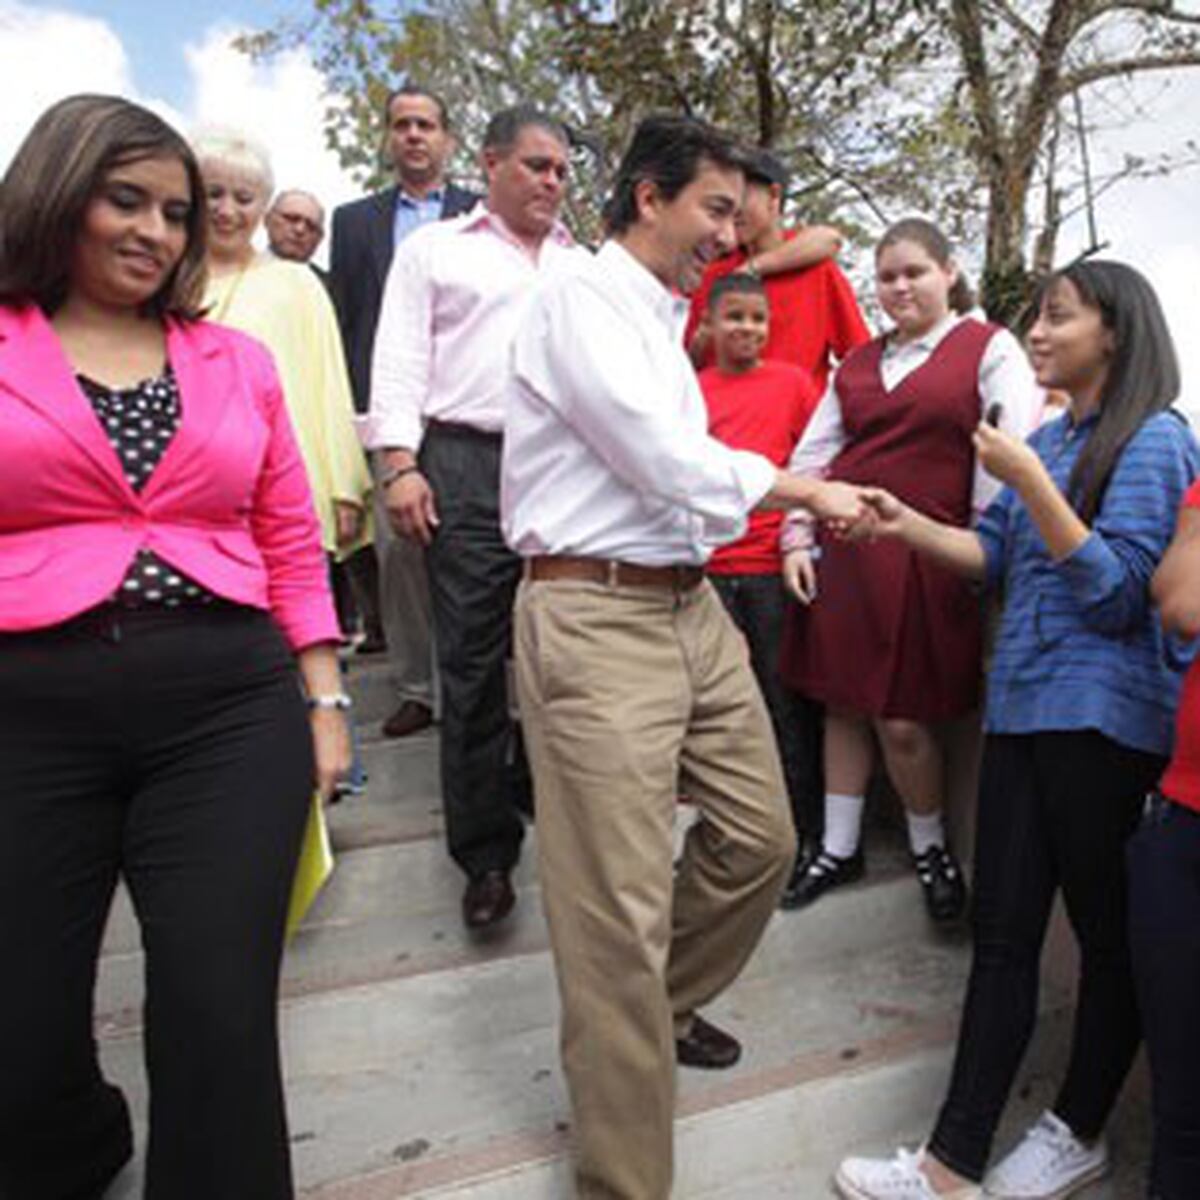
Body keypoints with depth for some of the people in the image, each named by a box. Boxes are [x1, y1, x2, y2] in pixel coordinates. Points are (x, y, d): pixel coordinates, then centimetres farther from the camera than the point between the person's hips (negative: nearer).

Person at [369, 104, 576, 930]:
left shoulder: (583, 265, 22)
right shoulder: (435, 248, 13)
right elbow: (401, 361, 4)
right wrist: (400, 462, -8)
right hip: (468, 466, -3)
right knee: (473, 665, -3)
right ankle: (486, 852, 7)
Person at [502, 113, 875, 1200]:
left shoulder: (661, 316, 20)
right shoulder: (583, 296, -8)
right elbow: (669, 462, -16)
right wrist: (802, 489, -3)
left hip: (692, 606, 9)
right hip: (597, 619, -9)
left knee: (761, 838, 16)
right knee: (624, 911, -4)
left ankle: (664, 1008, 42)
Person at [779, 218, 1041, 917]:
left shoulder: (991, 349, 3)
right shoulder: (857, 364, 18)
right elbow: (813, 454, 15)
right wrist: (797, 539, 6)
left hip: (923, 557, -5)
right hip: (842, 551, 5)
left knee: (902, 721, -2)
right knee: (842, 705, 10)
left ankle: (932, 847, 24)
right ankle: (839, 848, 25)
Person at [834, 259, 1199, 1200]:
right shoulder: (1050, 437, 16)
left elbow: (1119, 591, -14)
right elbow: (997, 555, 13)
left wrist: (1029, 483, -18)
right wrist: (909, 525, -1)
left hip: (1102, 719, -7)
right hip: (1021, 702, 7)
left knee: (1110, 935, 11)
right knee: (1001, 935, 6)